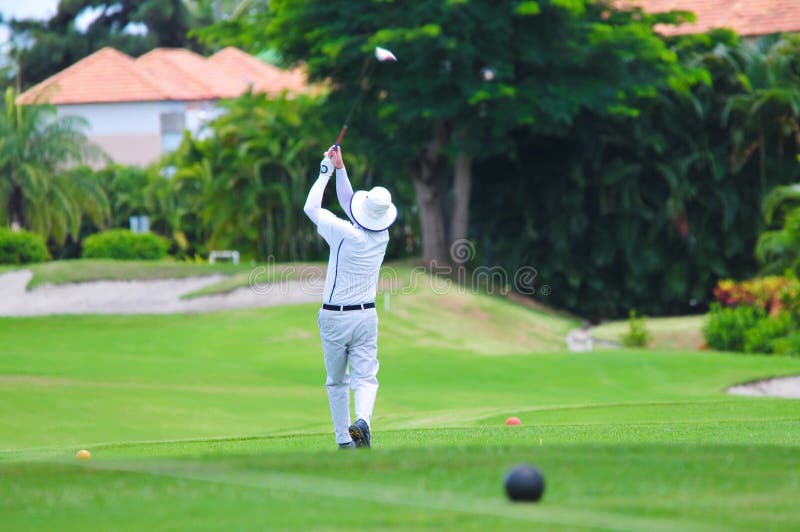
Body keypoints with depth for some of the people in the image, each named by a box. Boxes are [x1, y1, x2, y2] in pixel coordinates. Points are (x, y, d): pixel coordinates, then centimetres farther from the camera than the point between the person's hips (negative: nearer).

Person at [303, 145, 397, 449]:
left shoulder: (346, 234, -17)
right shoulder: (383, 237, -2)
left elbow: (311, 208, -4)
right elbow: (348, 202, 12)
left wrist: (326, 172, 4)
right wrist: (340, 169, 14)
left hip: (334, 316, -2)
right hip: (366, 316, 2)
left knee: (337, 381, 11)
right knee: (365, 378, -1)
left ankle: (344, 441, 11)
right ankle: (362, 420, -30)